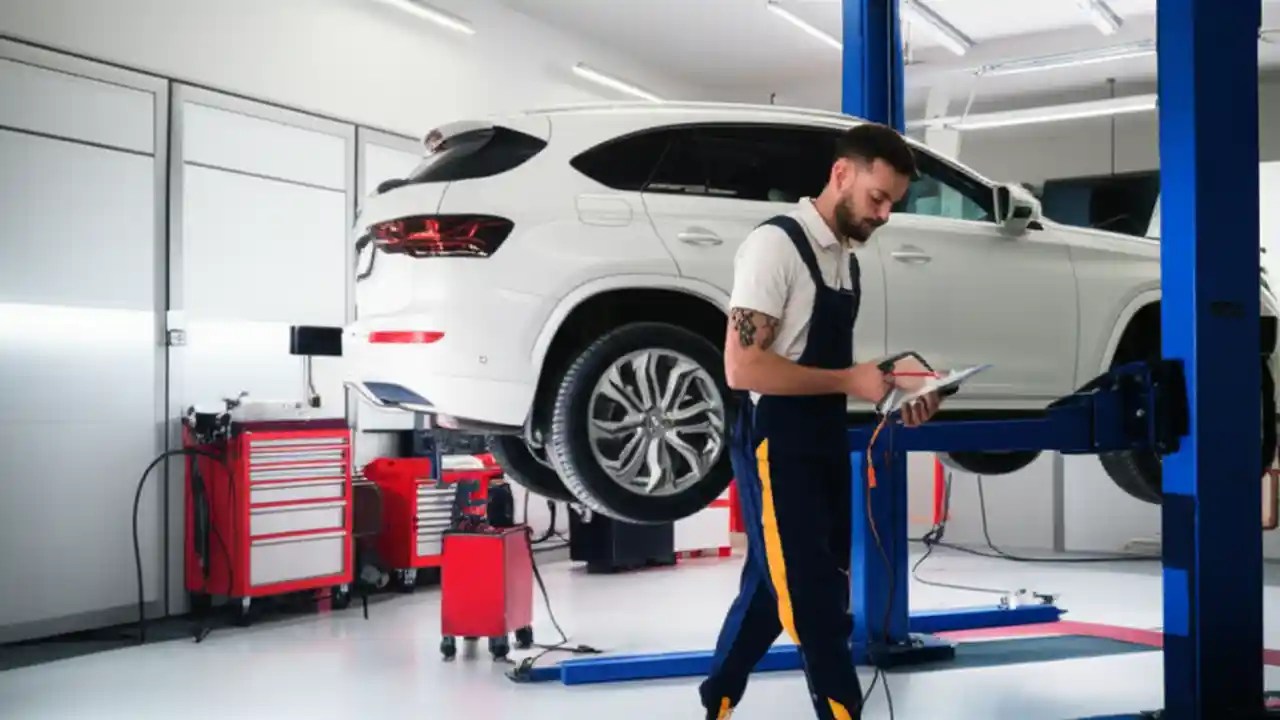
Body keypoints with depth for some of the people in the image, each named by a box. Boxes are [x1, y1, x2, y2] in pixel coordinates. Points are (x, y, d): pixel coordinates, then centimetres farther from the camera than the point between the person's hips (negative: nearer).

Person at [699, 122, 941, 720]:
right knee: (812, 601, -1)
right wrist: (851, 382, -19)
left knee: (774, 588, 18)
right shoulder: (776, 245, -16)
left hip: (824, 447, 9)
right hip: (775, 451, -9)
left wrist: (895, 395, 3)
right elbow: (742, 367, -22)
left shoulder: (847, 258, 11)